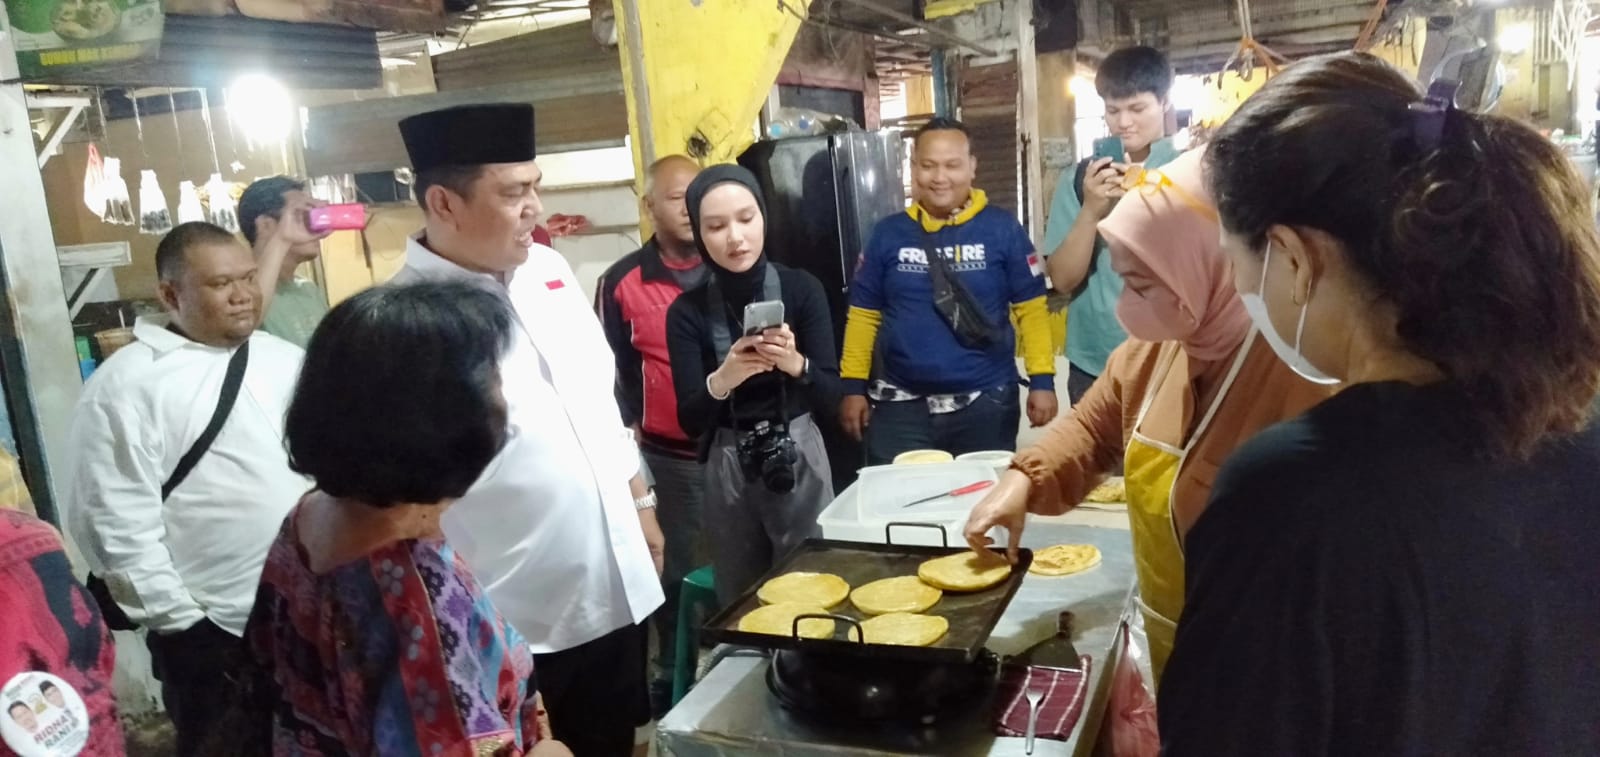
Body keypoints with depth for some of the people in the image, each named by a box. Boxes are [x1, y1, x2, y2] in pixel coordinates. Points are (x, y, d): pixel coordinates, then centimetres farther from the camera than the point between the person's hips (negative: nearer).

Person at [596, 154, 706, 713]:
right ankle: (673, 676, 25)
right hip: (670, 455, -1)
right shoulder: (623, 281, -1)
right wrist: (627, 433, -1)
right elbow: (614, 370, 3)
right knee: (678, 570, 9)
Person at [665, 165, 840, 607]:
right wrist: (721, 380, -28)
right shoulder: (687, 311, -5)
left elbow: (830, 395, -7)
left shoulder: (802, 288, -7)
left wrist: (795, 364, -28)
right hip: (727, 469, 1)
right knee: (740, 604, 14)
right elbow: (690, 421, -8)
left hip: (798, 459, -1)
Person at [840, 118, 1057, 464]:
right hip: (901, 405, 1)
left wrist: (1042, 381, -7)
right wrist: (853, 387, 1)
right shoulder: (888, 233, 2)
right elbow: (863, 314, 6)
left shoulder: (1002, 228, -2)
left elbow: (1031, 307, 0)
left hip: (986, 403, -1)